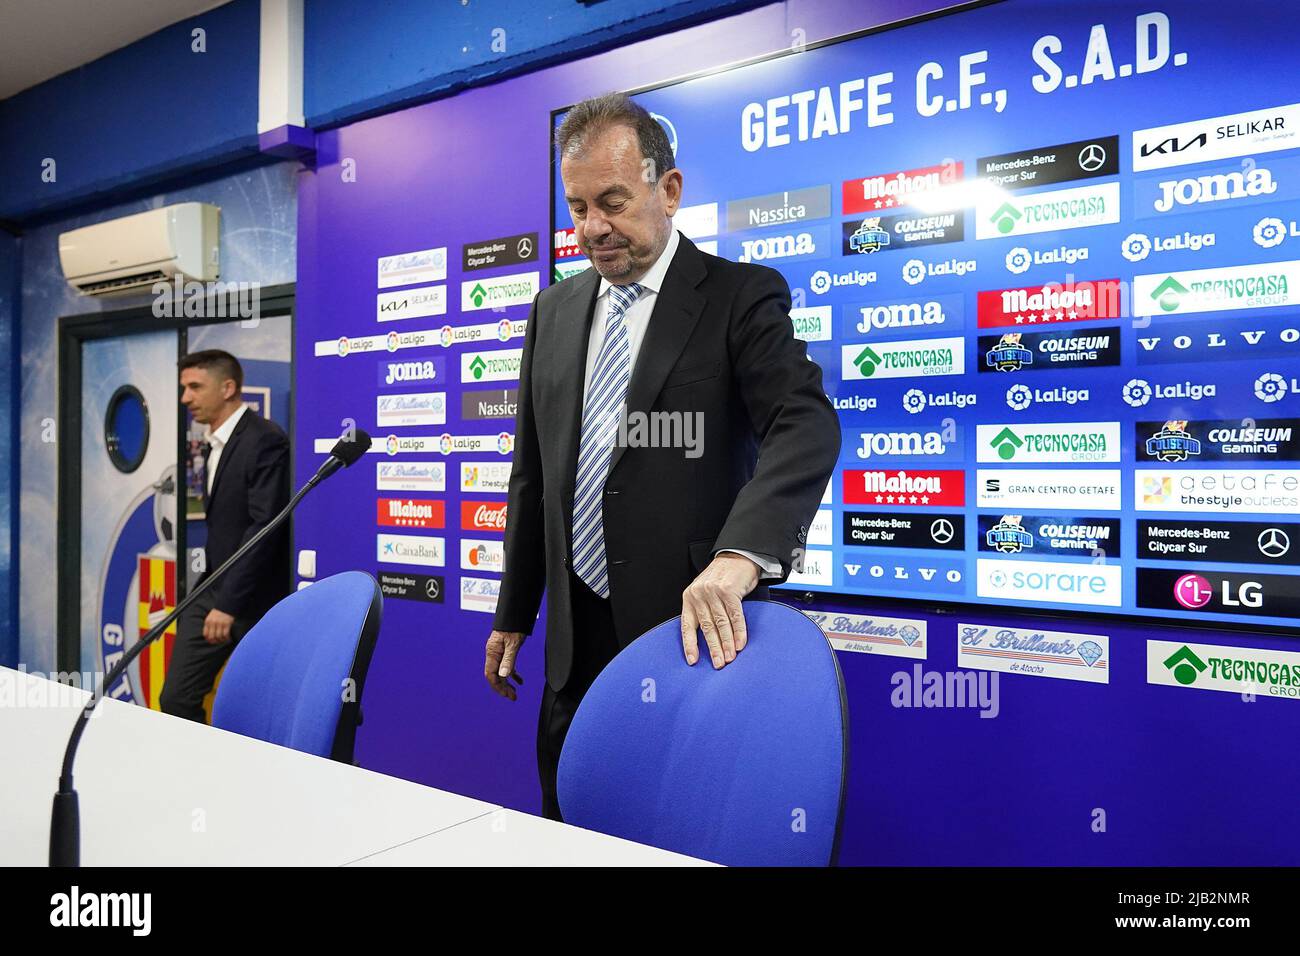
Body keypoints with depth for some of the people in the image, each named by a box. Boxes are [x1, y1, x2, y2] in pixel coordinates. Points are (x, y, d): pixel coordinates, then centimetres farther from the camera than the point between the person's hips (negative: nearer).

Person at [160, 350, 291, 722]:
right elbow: (220, 524, 15)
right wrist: (212, 595, 9)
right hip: (210, 592, 8)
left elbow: (265, 527, -21)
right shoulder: (214, 443, 14)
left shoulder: (265, 441, -14)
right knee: (176, 699, 7)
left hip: (255, 600, -8)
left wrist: (229, 603, -21)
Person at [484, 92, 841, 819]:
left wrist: (739, 556, -38)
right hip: (579, 641, 6)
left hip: (693, 628, -5)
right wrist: (514, 615, 15)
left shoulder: (742, 295, -5)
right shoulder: (555, 309, 11)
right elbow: (533, 473, 14)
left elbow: (807, 426, -21)